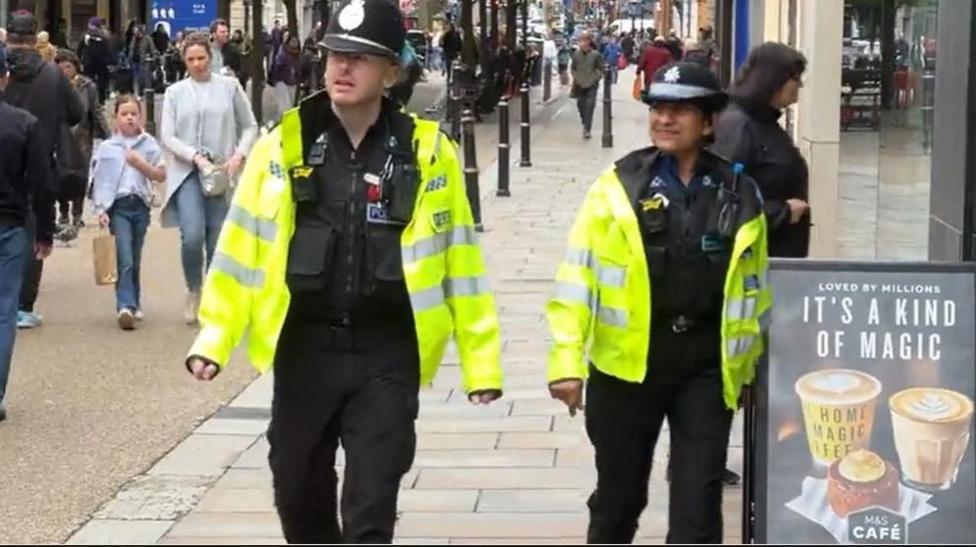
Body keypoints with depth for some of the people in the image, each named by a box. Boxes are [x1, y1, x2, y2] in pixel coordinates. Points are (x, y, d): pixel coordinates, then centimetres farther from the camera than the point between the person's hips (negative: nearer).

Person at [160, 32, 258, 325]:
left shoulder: (229, 86, 5)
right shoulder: (175, 92, 7)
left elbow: (249, 126, 9)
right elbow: (167, 136, 1)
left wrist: (240, 154, -8)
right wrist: (196, 157, -13)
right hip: (186, 172, 0)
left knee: (218, 242, 1)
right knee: (193, 236, -16)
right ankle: (194, 291, 8)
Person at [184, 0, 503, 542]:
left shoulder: (428, 152, -3)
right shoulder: (284, 145, -1)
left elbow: (459, 259, 1)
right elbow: (242, 245, 2)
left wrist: (480, 360, 0)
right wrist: (213, 336, -3)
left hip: (387, 355, -2)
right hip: (304, 349, 2)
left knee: (370, 511, -2)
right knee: (298, 494, 15)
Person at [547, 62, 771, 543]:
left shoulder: (739, 194, 2)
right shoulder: (619, 186, -4)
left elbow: (753, 287, 12)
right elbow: (578, 276, -7)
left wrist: (749, 365, 17)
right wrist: (567, 360, -14)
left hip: (706, 368, 1)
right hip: (627, 365, 0)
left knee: (698, 508, 0)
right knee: (618, 497, 15)